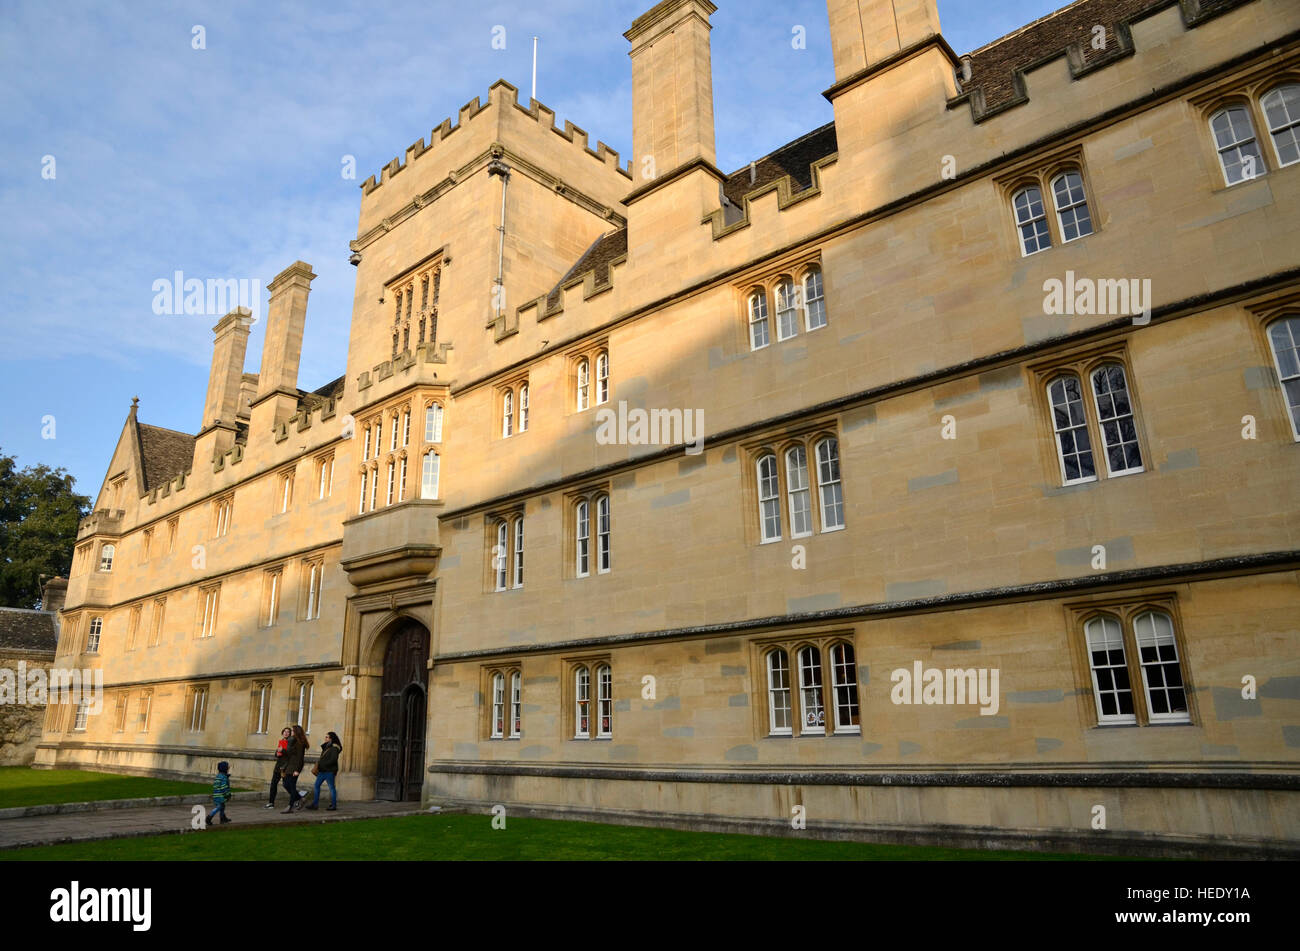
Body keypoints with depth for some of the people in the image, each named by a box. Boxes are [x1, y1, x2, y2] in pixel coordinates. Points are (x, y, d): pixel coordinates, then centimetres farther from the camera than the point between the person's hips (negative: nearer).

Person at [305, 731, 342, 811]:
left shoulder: (334, 748, -12)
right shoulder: (326, 746, 15)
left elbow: (333, 759, -21)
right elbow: (323, 758, 18)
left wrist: (322, 764, -19)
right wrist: (318, 764, 2)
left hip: (329, 770, -9)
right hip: (322, 770, 9)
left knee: (331, 787, -3)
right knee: (317, 785, 9)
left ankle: (334, 805, 4)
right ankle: (315, 804, 16)